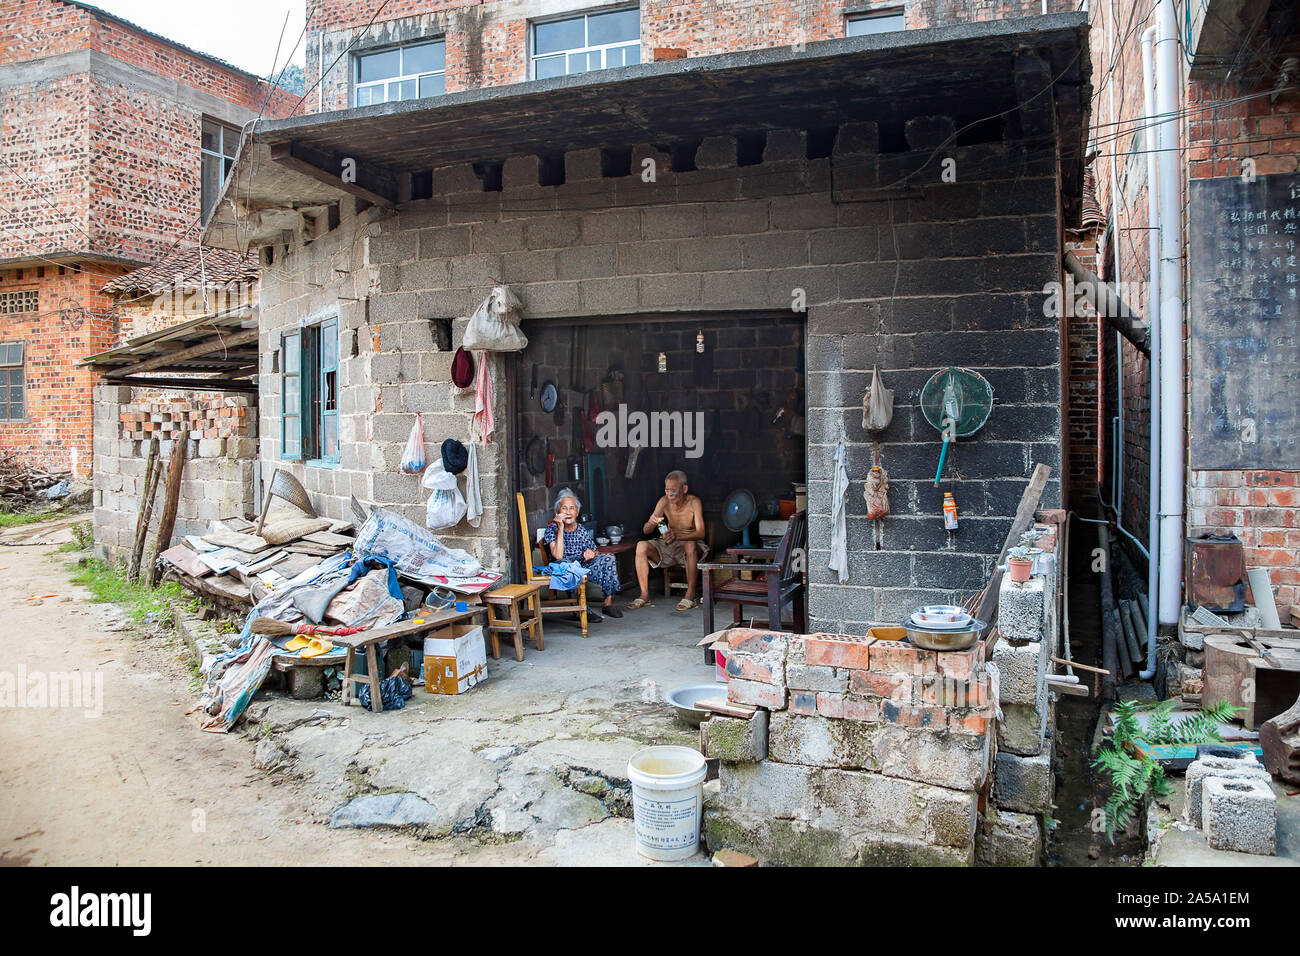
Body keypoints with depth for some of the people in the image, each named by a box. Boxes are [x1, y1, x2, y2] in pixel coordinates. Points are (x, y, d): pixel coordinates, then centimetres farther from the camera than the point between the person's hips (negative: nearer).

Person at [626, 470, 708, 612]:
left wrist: (678, 536, -43)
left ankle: (690, 595, -26)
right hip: (668, 547, 4)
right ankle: (644, 595, -16)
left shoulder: (693, 502, -14)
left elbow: (700, 533, -25)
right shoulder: (664, 502, -5)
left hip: (691, 543, -4)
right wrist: (651, 523, -29)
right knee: (641, 545, -20)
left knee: (690, 545, -39)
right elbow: (645, 531, -3)